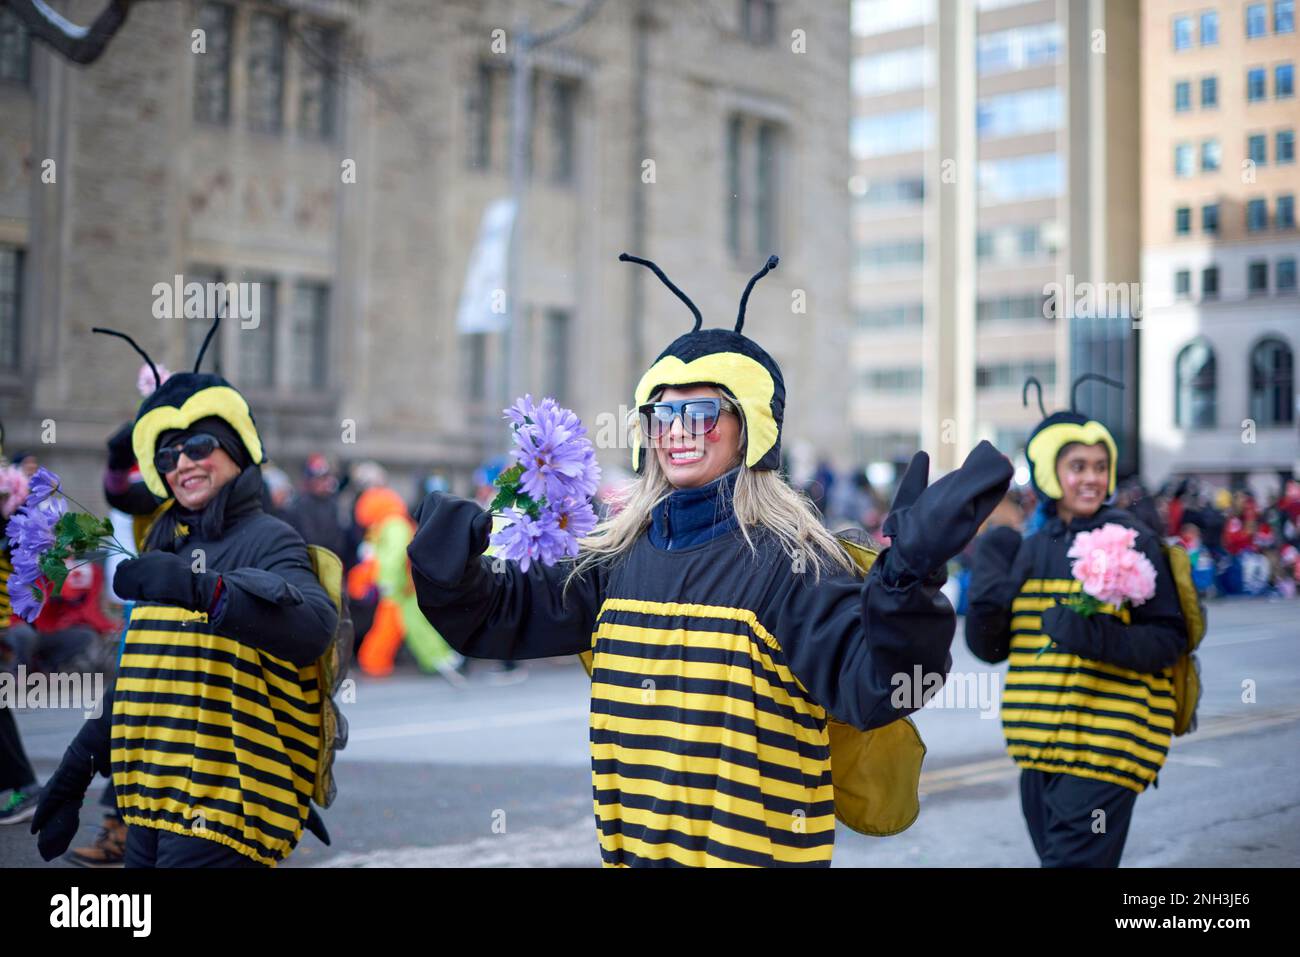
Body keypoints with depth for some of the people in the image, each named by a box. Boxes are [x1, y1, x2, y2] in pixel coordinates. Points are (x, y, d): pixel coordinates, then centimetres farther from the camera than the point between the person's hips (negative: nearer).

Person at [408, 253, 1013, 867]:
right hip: (629, 847, 6)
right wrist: (443, 548, -11)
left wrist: (906, 579, -42)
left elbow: (871, 684, -26)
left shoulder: (789, 562, -12)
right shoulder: (619, 559, 6)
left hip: (756, 850, -5)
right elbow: (492, 614, 8)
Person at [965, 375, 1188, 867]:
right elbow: (988, 647, 10)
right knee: (1052, 852, 17)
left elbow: (1170, 638, -10)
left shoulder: (1132, 541, -7)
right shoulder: (1029, 550, 10)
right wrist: (988, 591, -7)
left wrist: (1098, 636, -25)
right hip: (1042, 746, 6)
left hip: (1106, 747, -6)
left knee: (1072, 858, -9)